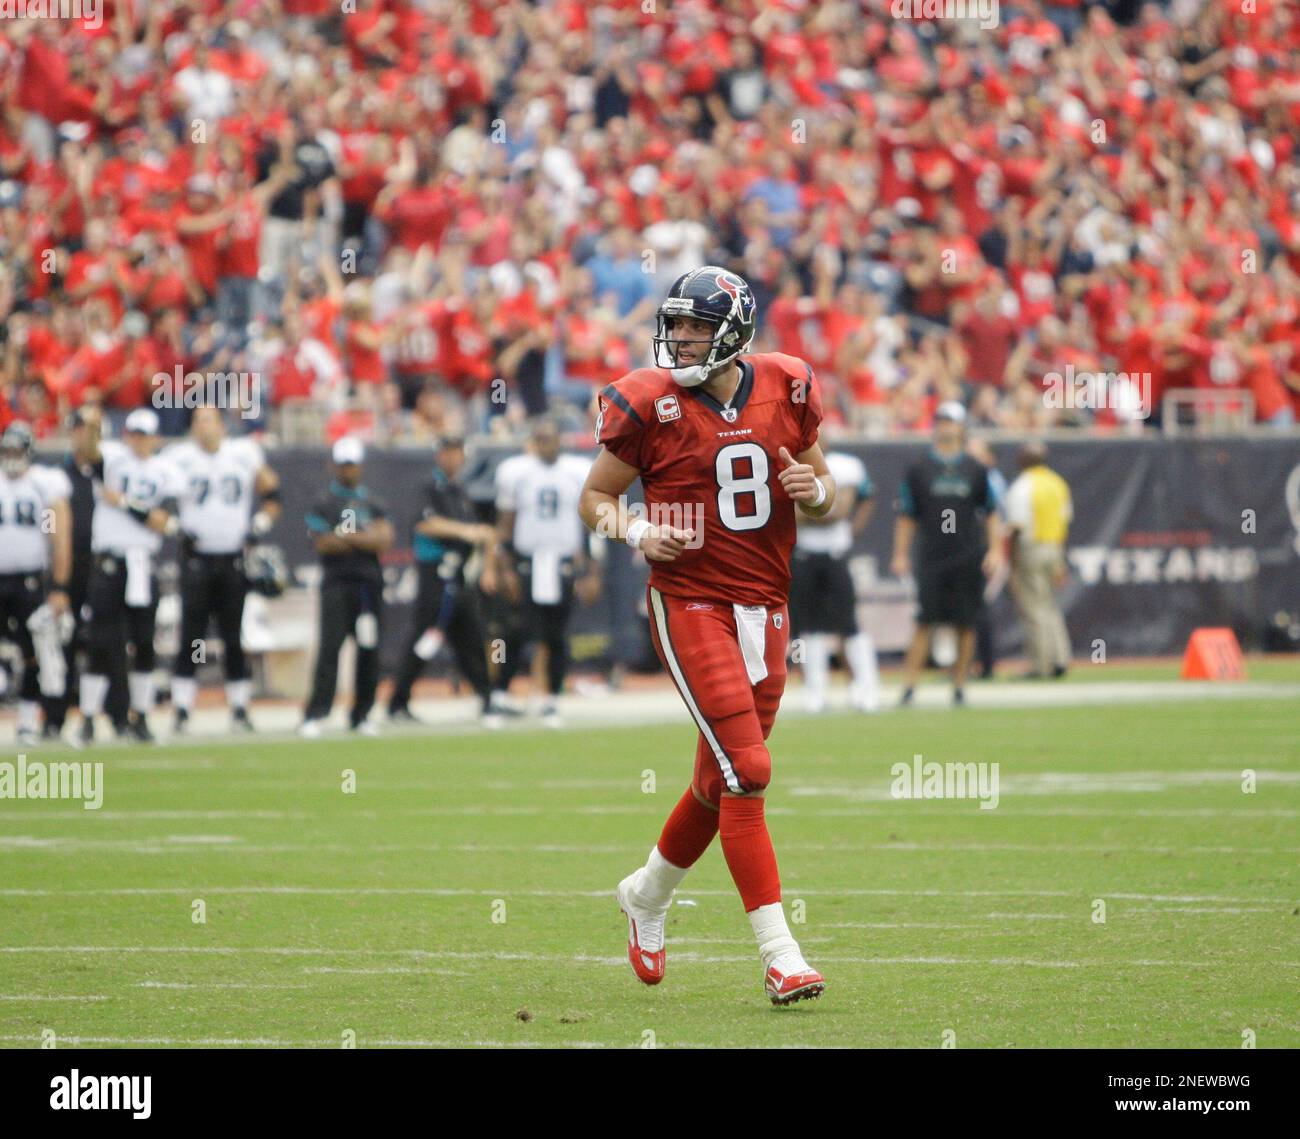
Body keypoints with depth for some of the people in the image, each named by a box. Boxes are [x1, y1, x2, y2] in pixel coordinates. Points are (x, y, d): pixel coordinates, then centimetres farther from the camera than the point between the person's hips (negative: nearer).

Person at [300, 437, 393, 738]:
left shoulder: (374, 504, 15)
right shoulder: (323, 504, 3)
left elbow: (384, 540, 0)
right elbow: (323, 544, -9)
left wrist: (348, 537, -10)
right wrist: (367, 538, -8)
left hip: (370, 582, 4)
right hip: (337, 581, -4)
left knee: (370, 649, 4)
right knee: (330, 646, -13)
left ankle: (361, 715, 12)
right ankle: (315, 715, -16)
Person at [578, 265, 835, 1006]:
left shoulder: (786, 389, 3)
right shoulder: (650, 405, -7)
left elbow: (824, 485, 14)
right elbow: (596, 495, 2)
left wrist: (815, 489, -9)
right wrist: (636, 534, -17)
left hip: (765, 605, 5)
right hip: (691, 603, -5)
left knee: (722, 780, 13)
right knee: (747, 769, -15)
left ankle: (649, 894, 39)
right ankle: (779, 955, -13)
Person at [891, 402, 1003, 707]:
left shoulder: (975, 470, 9)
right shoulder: (918, 470, 7)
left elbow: (991, 513, 13)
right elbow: (906, 516, 9)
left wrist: (995, 550, 2)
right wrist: (900, 554, 2)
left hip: (968, 560, 1)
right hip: (932, 561, -1)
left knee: (966, 625, 1)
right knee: (925, 622, -7)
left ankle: (959, 687, 9)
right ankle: (908, 687, -6)